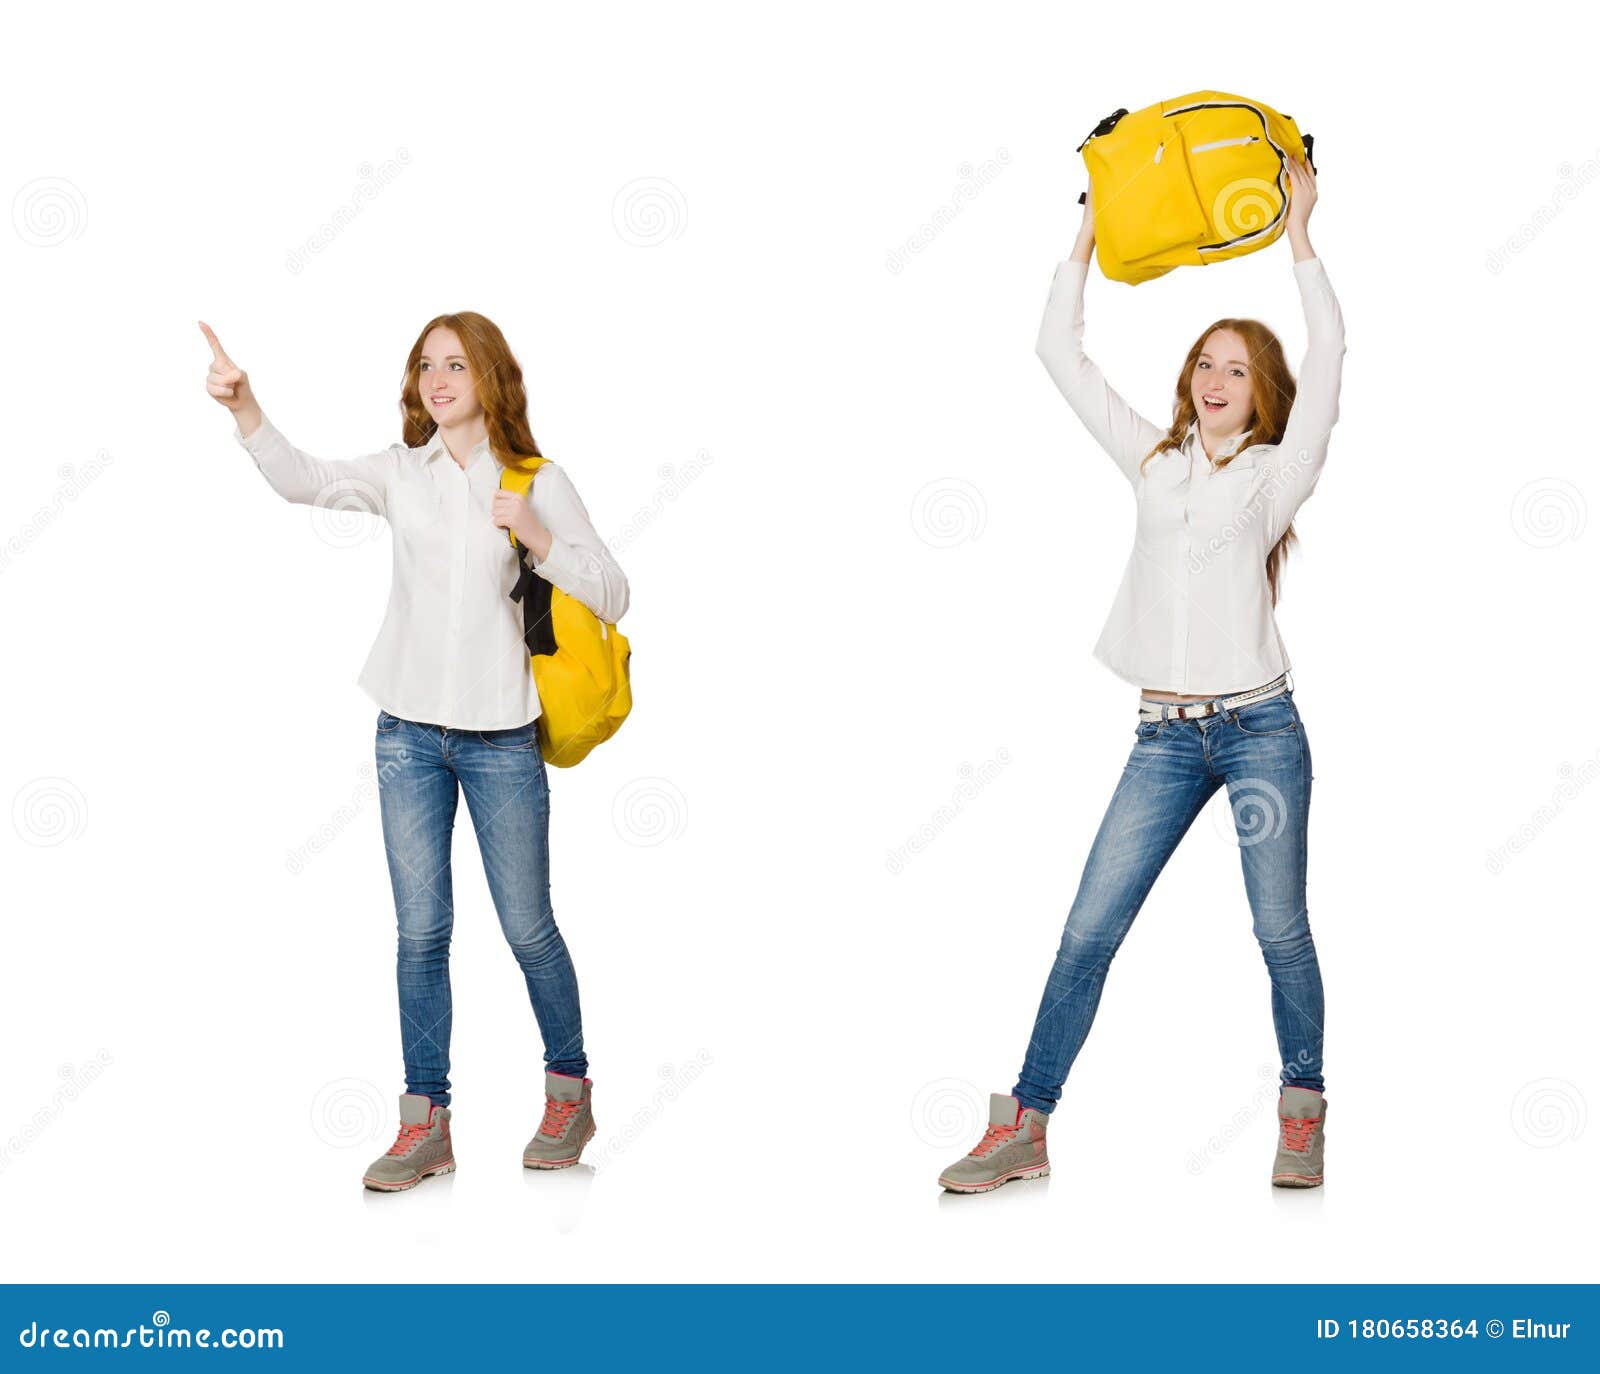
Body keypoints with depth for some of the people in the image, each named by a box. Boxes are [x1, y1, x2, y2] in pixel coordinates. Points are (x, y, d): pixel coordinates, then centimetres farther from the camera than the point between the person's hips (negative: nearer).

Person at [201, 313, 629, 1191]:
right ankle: (426, 1124, 12)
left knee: (527, 927, 6)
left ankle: (569, 1090, 27)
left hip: (501, 734, -2)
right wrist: (244, 407, -25)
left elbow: (611, 598, -3)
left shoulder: (540, 484, -2)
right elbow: (304, 481, -11)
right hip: (410, 731, 2)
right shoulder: (402, 472, 4)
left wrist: (538, 538, -17)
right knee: (420, 930, 4)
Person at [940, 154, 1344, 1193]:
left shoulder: (1275, 473, 4)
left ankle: (1304, 1113, 19)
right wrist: (1091, 233, 12)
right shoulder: (1154, 461, 13)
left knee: (1281, 931, 0)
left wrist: (1299, 233, -5)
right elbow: (1062, 355, 13)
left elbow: (1328, 352, -8)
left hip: (1260, 727, -2)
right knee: (1088, 931, -2)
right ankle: (1026, 1128, 2)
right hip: (1166, 735, 3)